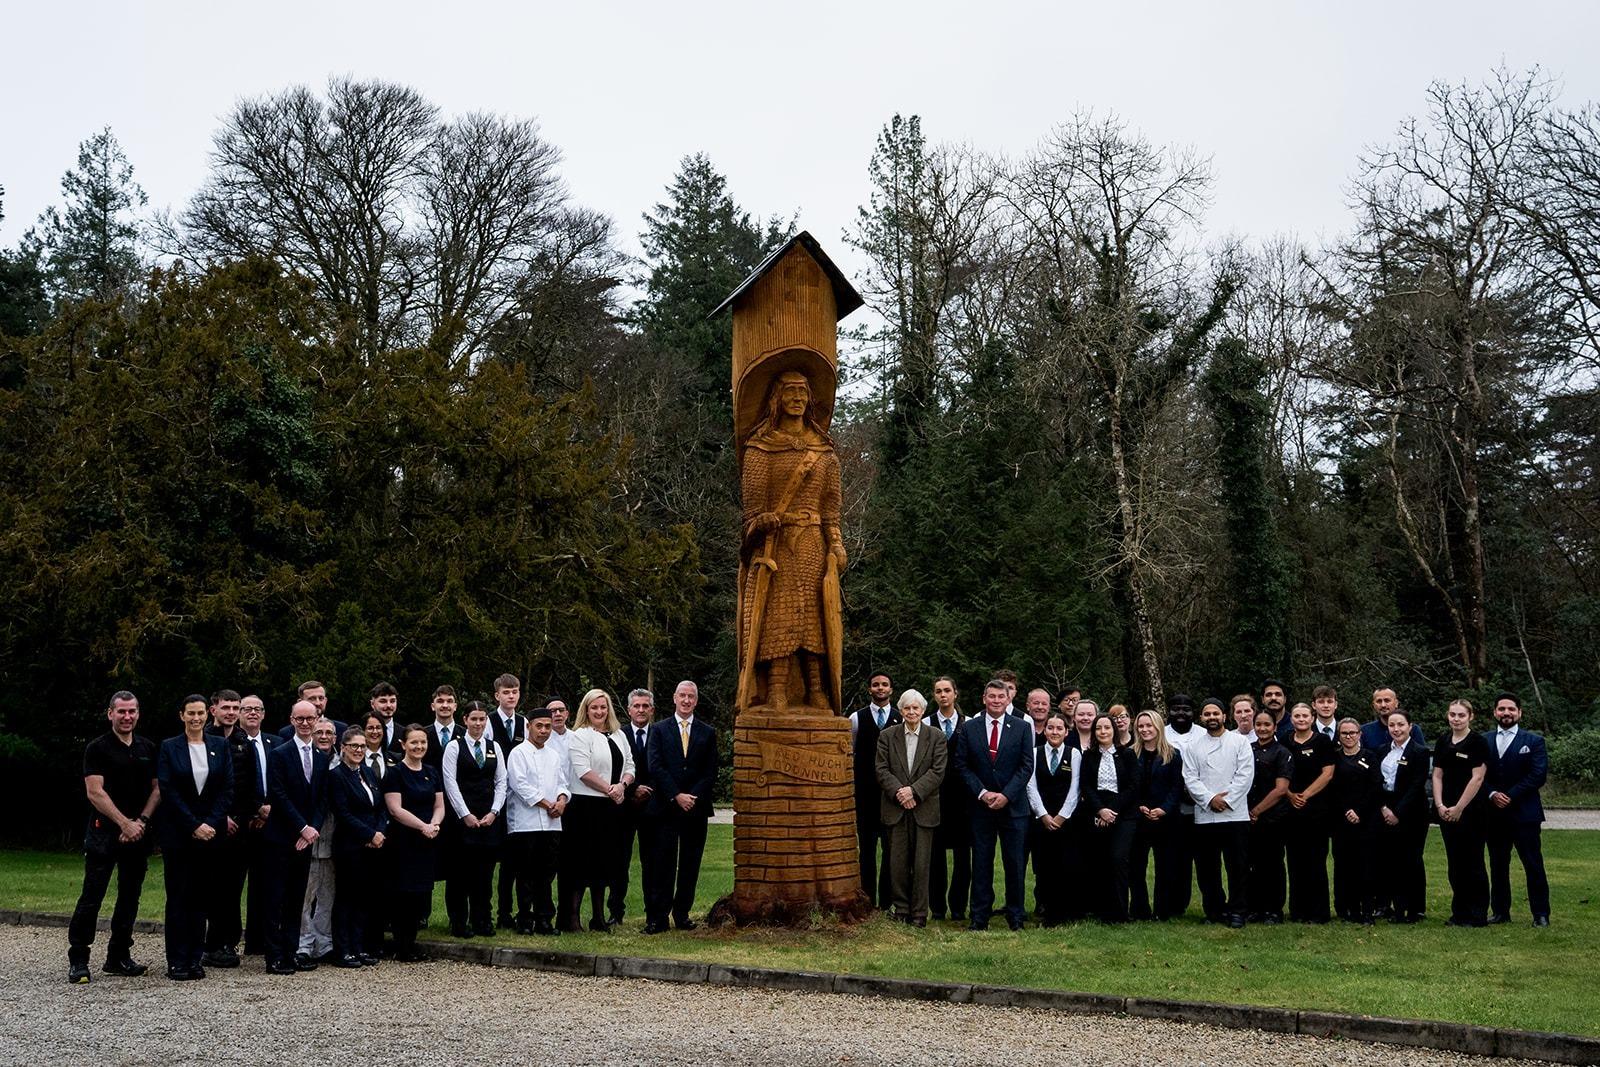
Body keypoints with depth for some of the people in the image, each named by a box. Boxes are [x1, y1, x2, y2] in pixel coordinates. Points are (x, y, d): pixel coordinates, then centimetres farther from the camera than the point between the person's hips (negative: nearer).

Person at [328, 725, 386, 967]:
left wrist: (380, 833, -3)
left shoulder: (368, 772, 15)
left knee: (366, 897, 7)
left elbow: (382, 807, 14)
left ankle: (360, 947, 14)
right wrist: (370, 835, -12)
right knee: (346, 897, -1)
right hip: (349, 846, -6)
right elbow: (343, 814, -13)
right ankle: (342, 952, 4)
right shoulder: (336, 775, -7)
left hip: (373, 847, 7)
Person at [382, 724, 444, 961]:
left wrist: (434, 824, -8)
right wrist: (423, 826, -18)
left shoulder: (432, 772, 13)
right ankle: (402, 948, 5)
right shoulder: (395, 773, -6)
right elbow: (395, 809, -13)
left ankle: (411, 943, 16)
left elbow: (439, 805, 12)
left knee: (421, 892, 6)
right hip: (403, 842, -6)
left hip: (427, 843, 6)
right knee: (403, 892, -4)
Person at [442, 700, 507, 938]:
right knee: (460, 871, -1)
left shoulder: (494, 747, 11)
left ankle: (482, 921, 13)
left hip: (489, 818, 3)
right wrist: (466, 815, -11)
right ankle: (458, 923, 6)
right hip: (462, 817, -3)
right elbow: (450, 783, -6)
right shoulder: (454, 747, -1)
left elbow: (501, 782, 9)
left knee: (484, 871, 6)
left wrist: (493, 812, -3)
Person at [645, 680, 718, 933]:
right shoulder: (659, 730, 6)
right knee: (663, 864, -3)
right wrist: (676, 796, -12)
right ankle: (657, 917, -1)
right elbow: (656, 767, -3)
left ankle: (682, 914, 14)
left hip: (696, 808, 2)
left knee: (690, 864, 5)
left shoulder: (707, 733, 11)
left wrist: (693, 797, -8)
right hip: (666, 808, -2)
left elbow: (711, 772, 6)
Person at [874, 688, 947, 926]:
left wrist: (913, 790, -13)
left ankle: (919, 913, 7)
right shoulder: (887, 736, 7)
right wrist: (899, 791, -13)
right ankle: (900, 909, 12)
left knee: (922, 863, 0)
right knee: (898, 862, 3)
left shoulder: (936, 737, 4)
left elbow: (938, 772, -3)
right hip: (895, 808, 1)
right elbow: (882, 770, 1)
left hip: (924, 808, -1)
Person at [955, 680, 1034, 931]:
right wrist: (982, 793, -9)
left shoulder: (1021, 728, 3)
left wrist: (1006, 795, -11)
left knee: (1015, 863, 2)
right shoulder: (969, 728, 4)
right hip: (981, 806, 1)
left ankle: (1015, 917, 12)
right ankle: (979, 916, 8)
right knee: (981, 863, 3)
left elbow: (1026, 766, -1)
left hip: (1013, 806, 0)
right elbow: (962, 766, 3)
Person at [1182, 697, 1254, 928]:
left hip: (1235, 814, -2)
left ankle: (1236, 911, 8)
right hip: (1204, 816, 2)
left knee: (1236, 866, -1)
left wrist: (1226, 801, -11)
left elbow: (1245, 775, -4)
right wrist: (1210, 799, -11)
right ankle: (1214, 910, 16)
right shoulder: (1192, 745, 10)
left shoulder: (1240, 742, 4)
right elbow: (1190, 778, 2)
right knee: (1207, 868, 6)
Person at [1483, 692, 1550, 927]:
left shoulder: (1533, 741, 2)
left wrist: (1510, 796, -13)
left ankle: (1541, 913, 2)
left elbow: (1538, 775, -7)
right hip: (1494, 814, 3)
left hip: (1524, 813, -3)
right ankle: (1500, 911, 14)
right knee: (1498, 864, 8)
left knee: (1533, 864, -3)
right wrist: (1492, 794, -10)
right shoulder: (1484, 741, 10)